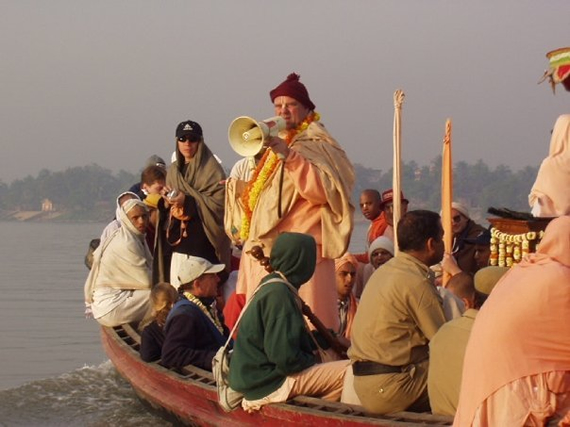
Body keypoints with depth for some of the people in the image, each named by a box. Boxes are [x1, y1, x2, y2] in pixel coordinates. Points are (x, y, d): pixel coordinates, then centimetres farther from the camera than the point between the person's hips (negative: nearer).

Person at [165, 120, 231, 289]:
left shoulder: (211, 168, -2)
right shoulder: (174, 170, 17)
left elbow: (219, 202, -12)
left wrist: (188, 200, -20)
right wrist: (170, 202, 3)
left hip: (203, 242, -6)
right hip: (180, 242, 6)